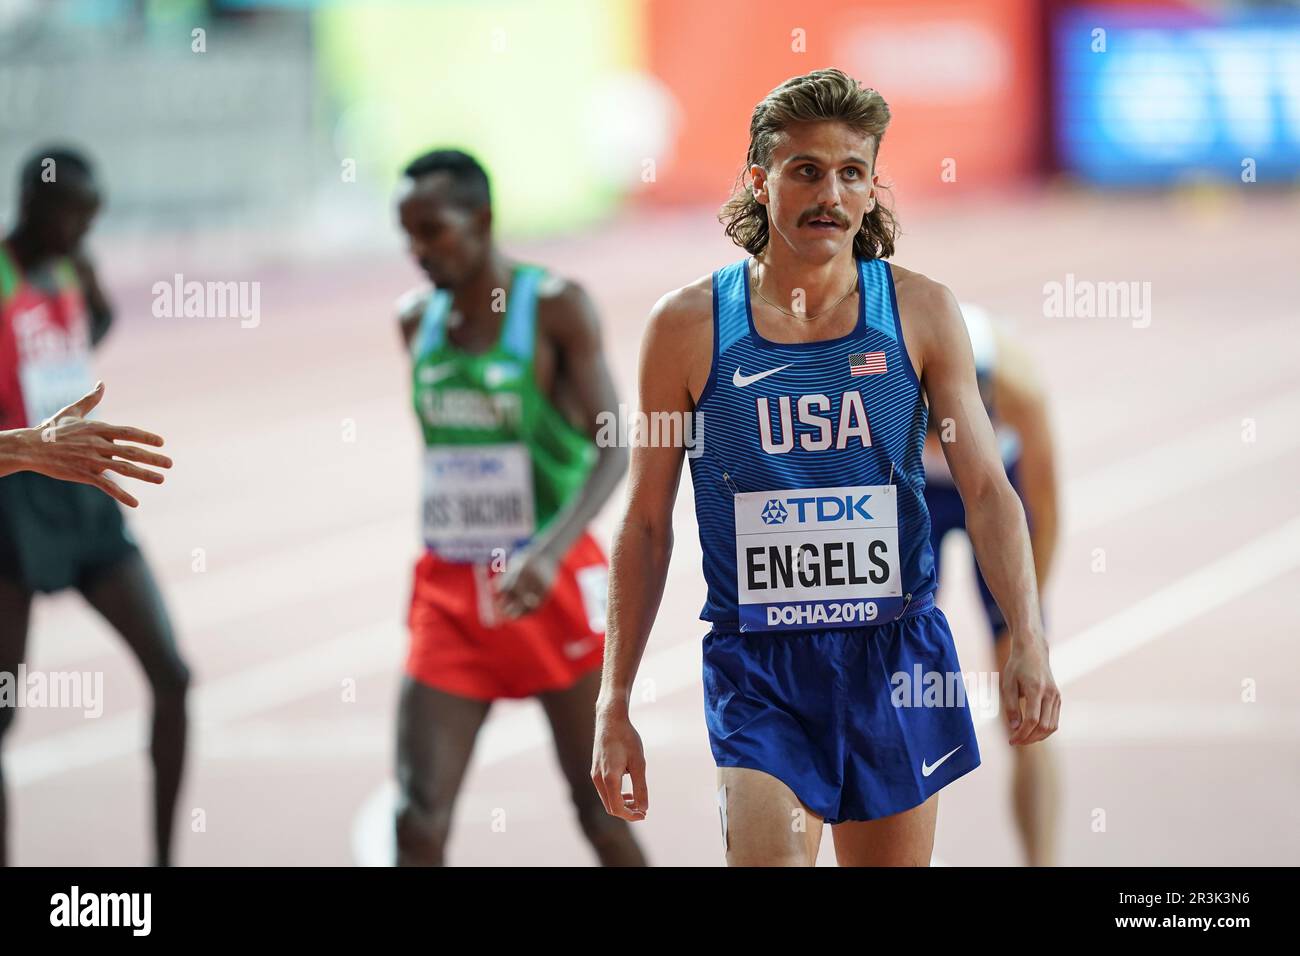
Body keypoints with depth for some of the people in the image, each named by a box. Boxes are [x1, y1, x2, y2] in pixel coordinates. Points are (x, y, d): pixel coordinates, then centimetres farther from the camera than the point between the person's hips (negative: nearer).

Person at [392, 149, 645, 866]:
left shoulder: (556, 308, -9)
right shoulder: (418, 319, 7)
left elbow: (613, 448, -18)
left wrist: (548, 553, -31)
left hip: (552, 587, -4)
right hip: (450, 591, 4)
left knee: (601, 814, 6)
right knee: (419, 818, -9)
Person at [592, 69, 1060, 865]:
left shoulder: (921, 312, 2)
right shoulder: (689, 327, -1)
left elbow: (988, 489, 1)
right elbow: (647, 523, 4)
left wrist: (1030, 642, -14)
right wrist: (615, 704, 2)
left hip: (899, 657, 2)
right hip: (757, 670, -2)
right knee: (768, 855, -20)